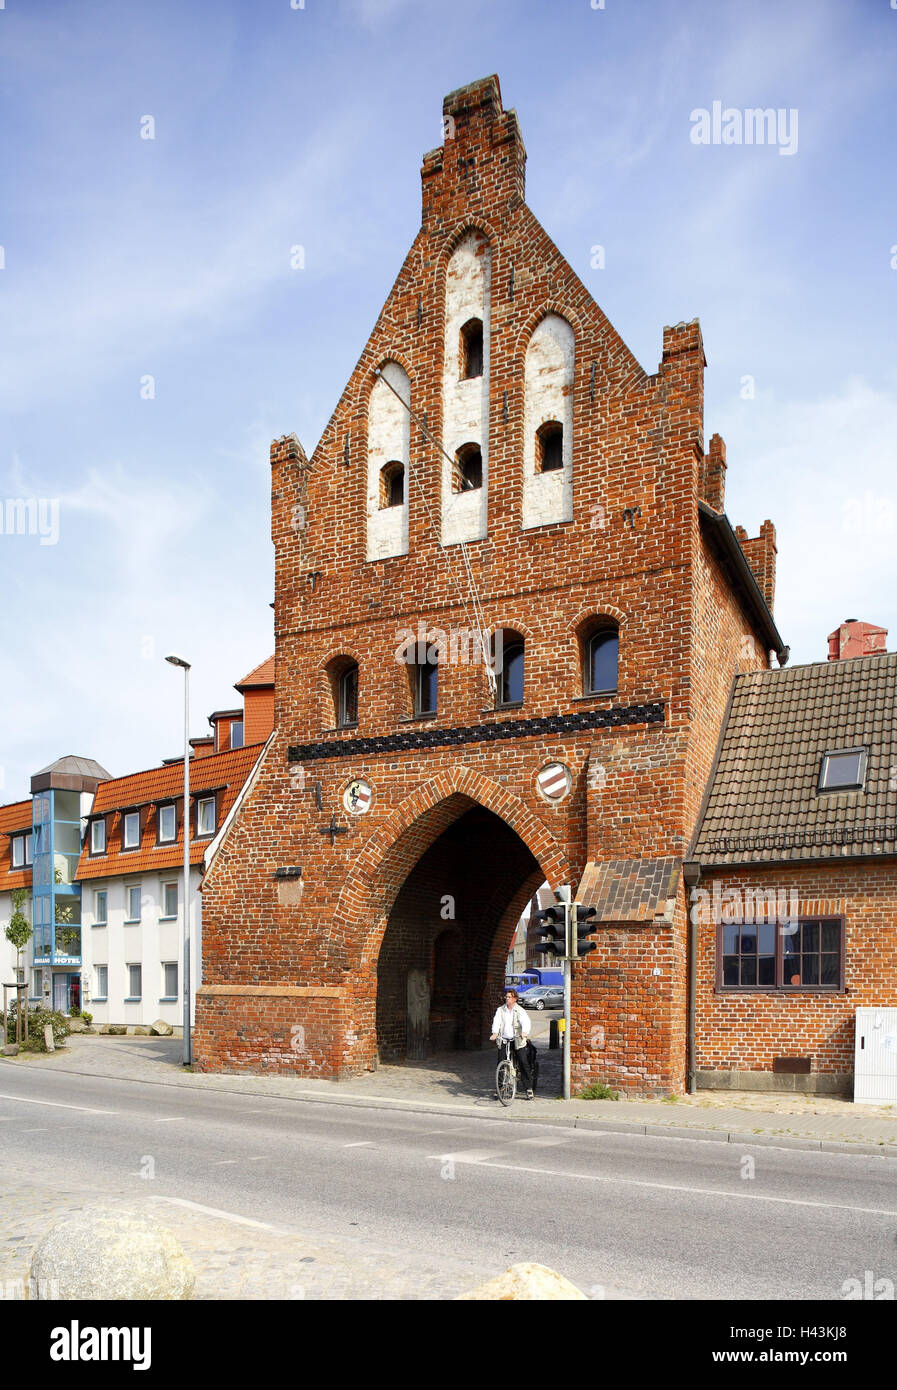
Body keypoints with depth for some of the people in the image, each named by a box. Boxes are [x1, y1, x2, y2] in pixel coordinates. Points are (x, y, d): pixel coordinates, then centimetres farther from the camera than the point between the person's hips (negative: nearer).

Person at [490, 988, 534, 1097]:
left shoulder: (520, 1011, -1)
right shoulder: (500, 1010, 7)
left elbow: (526, 1022, -17)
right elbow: (496, 1022, -7)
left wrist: (525, 1032, -38)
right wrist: (495, 1033, -26)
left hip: (518, 1040, -2)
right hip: (503, 1040, 2)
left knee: (523, 1063, -10)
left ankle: (529, 1089, -3)